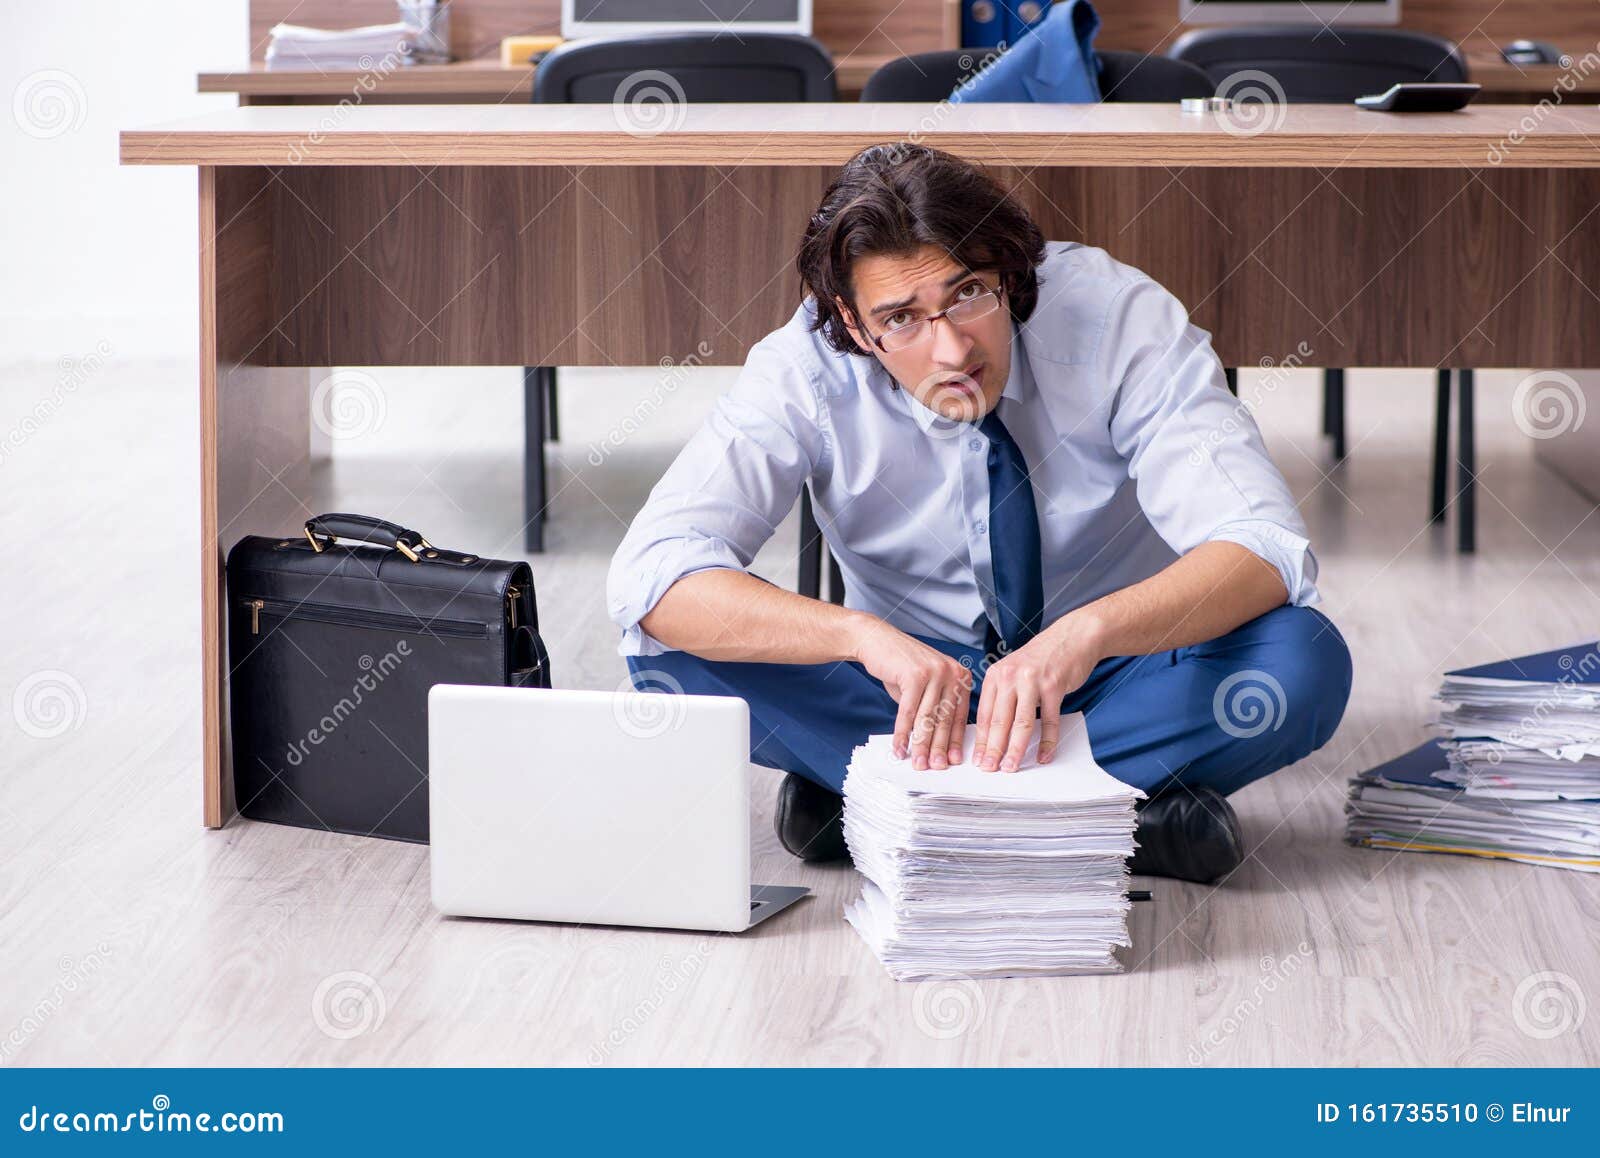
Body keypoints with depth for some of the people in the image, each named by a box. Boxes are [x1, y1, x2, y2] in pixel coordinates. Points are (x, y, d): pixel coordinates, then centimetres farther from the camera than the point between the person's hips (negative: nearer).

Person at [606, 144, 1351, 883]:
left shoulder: (1118, 317, -21)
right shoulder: (807, 370, -19)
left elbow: (1263, 553, -30)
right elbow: (651, 578, -30)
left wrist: (1086, 632, -48)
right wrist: (865, 636, -45)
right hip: (909, 678, 1)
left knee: (1305, 663, -32)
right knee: (676, 651, -28)